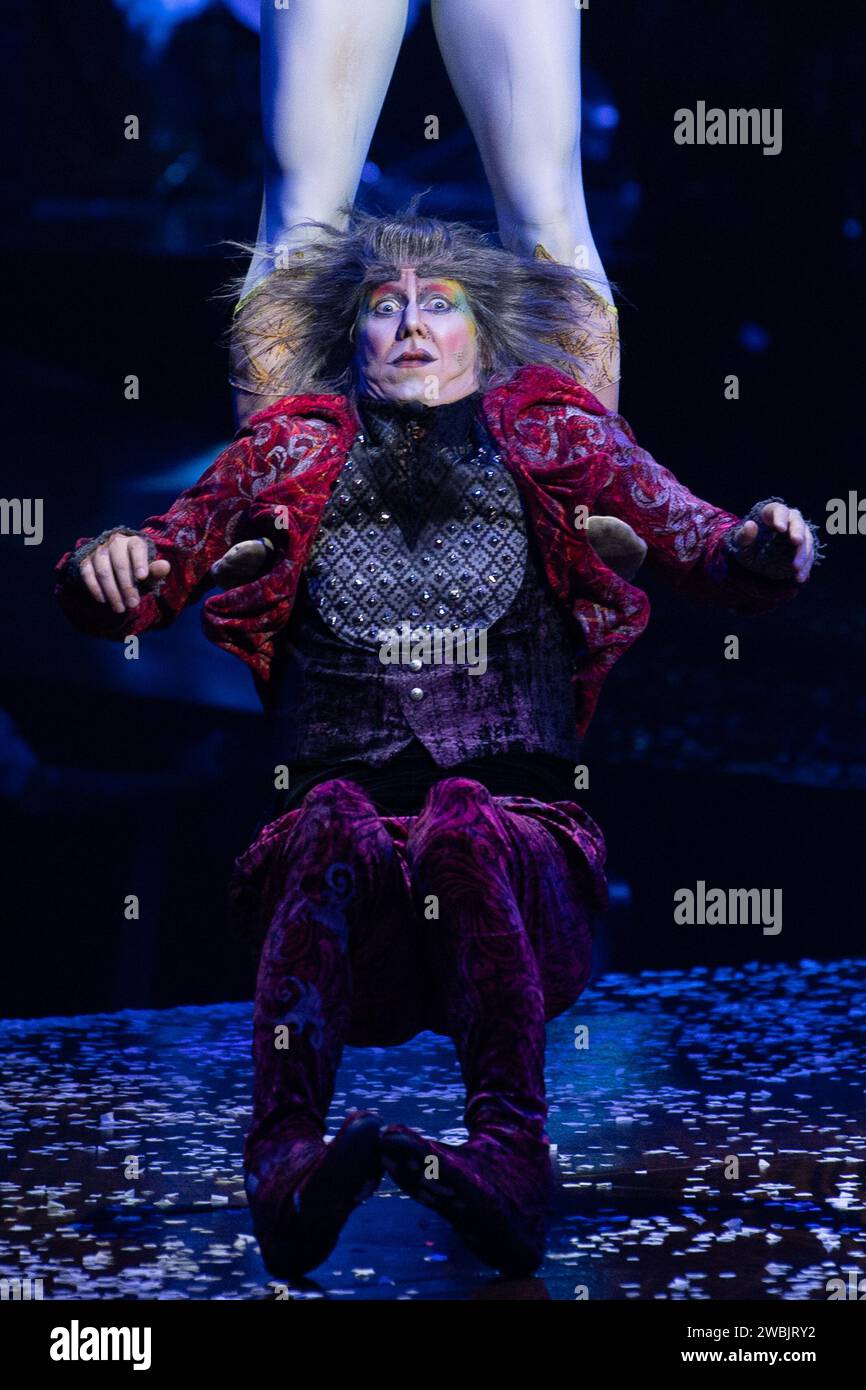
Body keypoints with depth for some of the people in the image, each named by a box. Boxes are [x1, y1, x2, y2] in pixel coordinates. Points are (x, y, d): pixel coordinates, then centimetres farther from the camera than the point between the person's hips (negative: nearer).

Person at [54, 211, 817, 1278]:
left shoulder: (557, 440, 24)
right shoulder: (291, 451, 25)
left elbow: (711, 557, 16)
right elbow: (139, 588, 22)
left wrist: (767, 549, -8)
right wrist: (106, 562, -3)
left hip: (522, 816, 0)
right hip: (338, 787, 1)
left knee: (466, 827, -37)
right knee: (336, 829, -36)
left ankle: (508, 1157, -55)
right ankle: (285, 1161, -54)